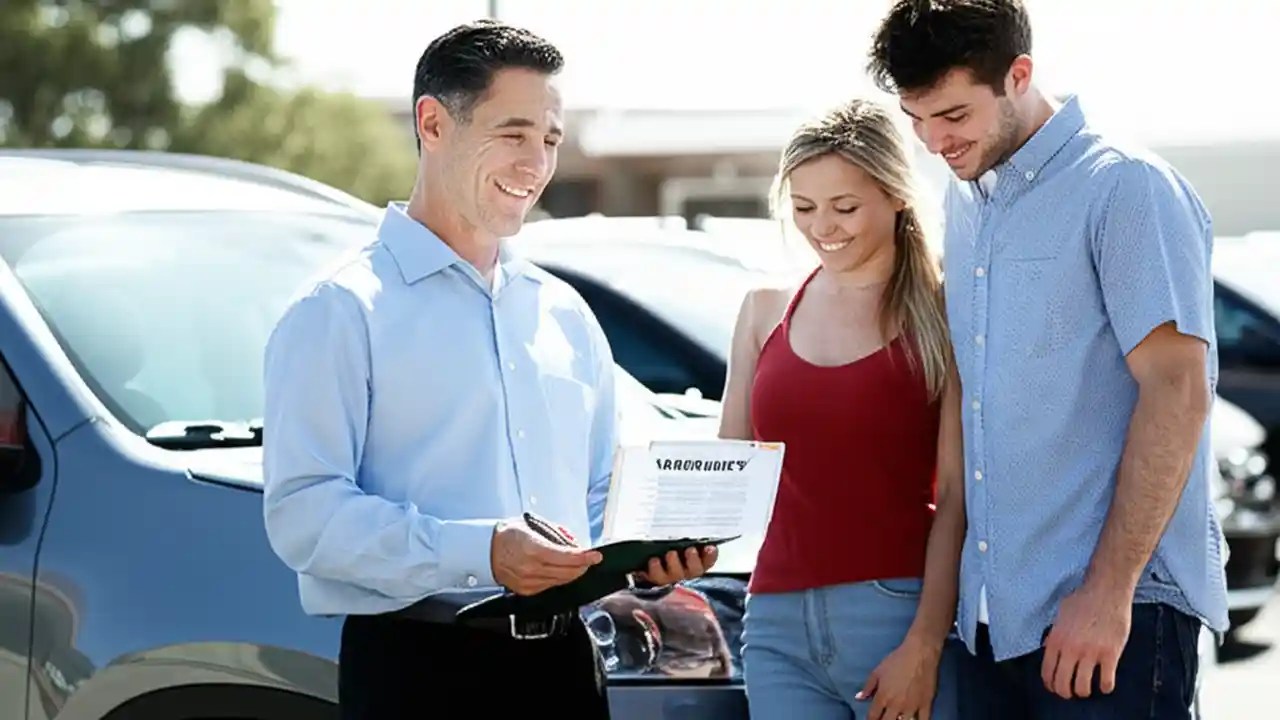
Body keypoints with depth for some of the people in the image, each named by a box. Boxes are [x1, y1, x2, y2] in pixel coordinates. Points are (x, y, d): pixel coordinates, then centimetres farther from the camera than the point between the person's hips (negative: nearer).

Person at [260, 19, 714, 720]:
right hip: (417, 664, -6)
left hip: (563, 662, 6)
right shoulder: (341, 312, -5)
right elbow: (302, 511, -15)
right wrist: (479, 553, -24)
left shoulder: (565, 314, 17)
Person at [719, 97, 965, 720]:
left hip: (900, 609, -4)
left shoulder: (940, 317, -1)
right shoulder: (765, 311, 12)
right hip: (779, 622, 4)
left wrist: (925, 646, -13)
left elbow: (957, 498, -6)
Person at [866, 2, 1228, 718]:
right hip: (996, 608, 7)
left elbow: (1176, 390, -14)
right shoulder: (966, 199, 14)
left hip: (1111, 605, -7)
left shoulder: (1126, 188, -8)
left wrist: (1108, 591, -18)